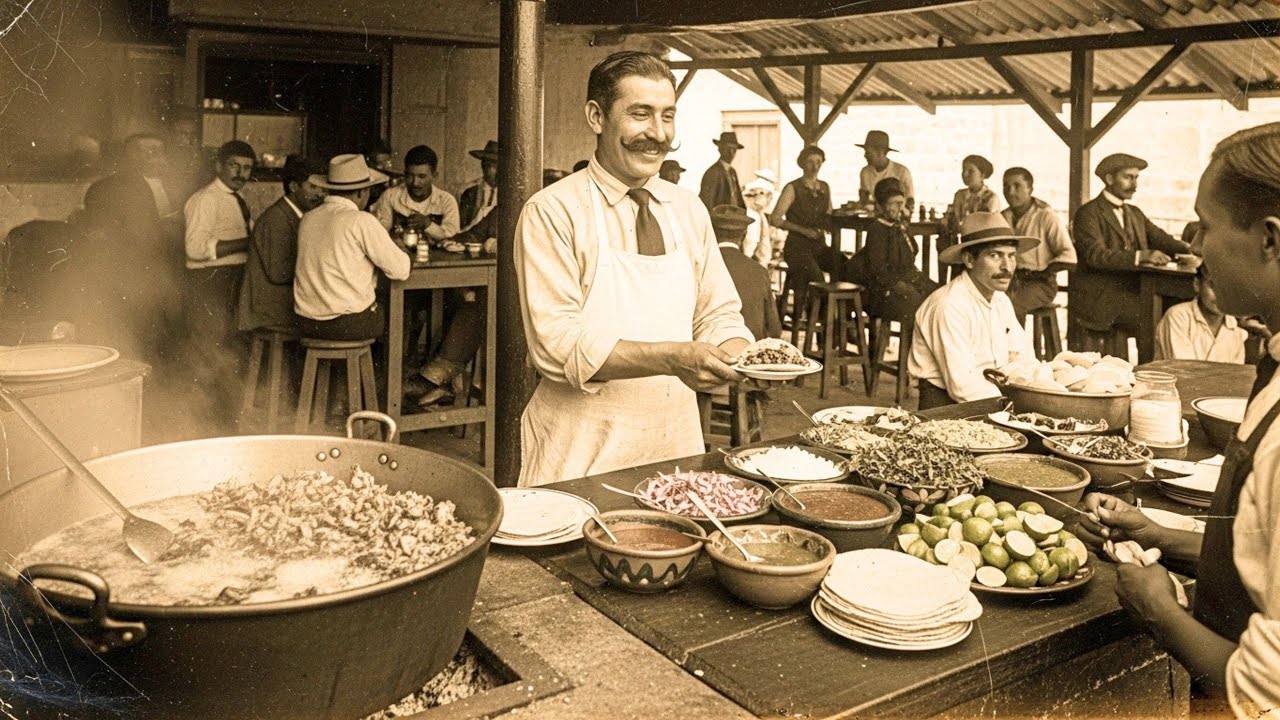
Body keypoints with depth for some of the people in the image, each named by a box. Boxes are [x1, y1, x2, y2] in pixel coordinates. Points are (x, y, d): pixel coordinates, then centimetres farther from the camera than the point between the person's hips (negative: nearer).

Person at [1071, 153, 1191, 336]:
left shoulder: (1135, 213, 22)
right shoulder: (1088, 213, -4)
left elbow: (1161, 239, 10)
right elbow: (1096, 255, -19)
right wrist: (1141, 256, -30)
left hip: (1132, 291, 7)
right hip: (1100, 296, -7)